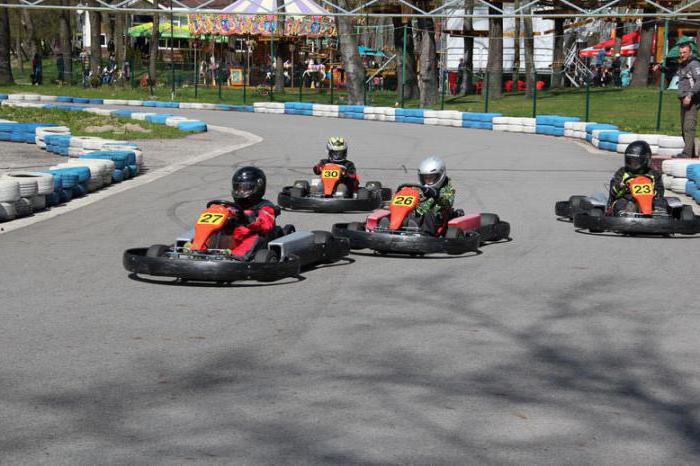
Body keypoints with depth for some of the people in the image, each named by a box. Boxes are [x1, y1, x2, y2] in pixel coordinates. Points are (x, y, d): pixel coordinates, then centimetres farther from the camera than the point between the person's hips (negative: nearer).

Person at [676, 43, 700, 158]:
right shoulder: (682, 65, 19)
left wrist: (690, 95, -25)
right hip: (683, 100, 10)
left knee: (688, 127, -16)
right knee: (684, 128, 10)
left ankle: (687, 152, -22)